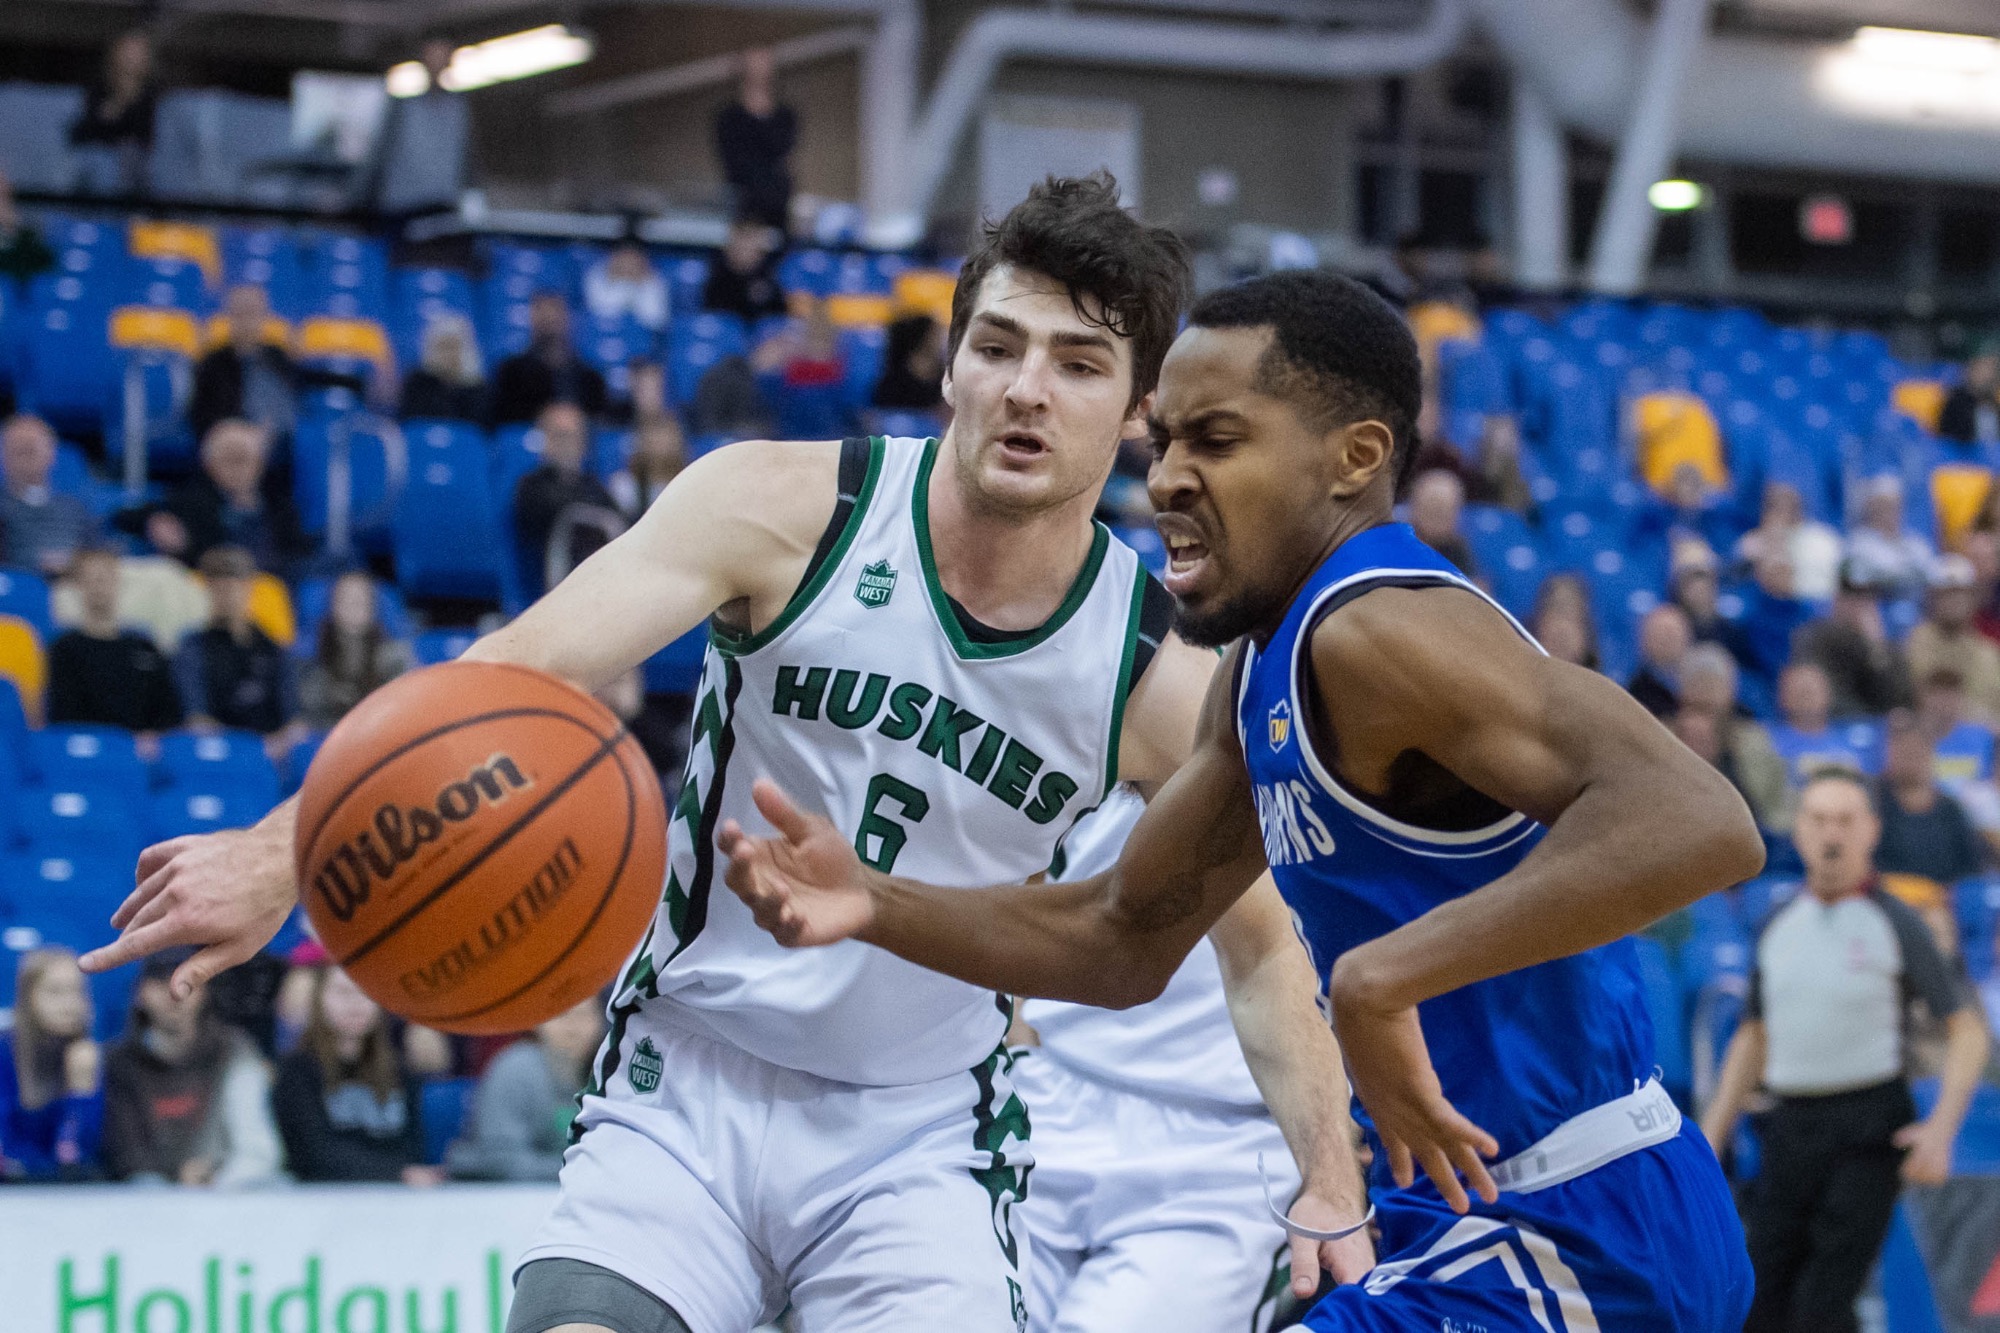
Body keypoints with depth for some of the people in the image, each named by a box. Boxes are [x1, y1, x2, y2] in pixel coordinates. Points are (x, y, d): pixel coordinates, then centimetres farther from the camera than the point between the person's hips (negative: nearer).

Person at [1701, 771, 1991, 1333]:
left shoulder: (1896, 924, -3)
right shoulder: (1779, 925, 12)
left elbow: (1968, 1032, -5)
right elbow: (1753, 1038, 21)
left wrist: (1941, 1130, -18)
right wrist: (1709, 1140, 15)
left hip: (1869, 1130, -5)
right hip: (1790, 1128, 5)